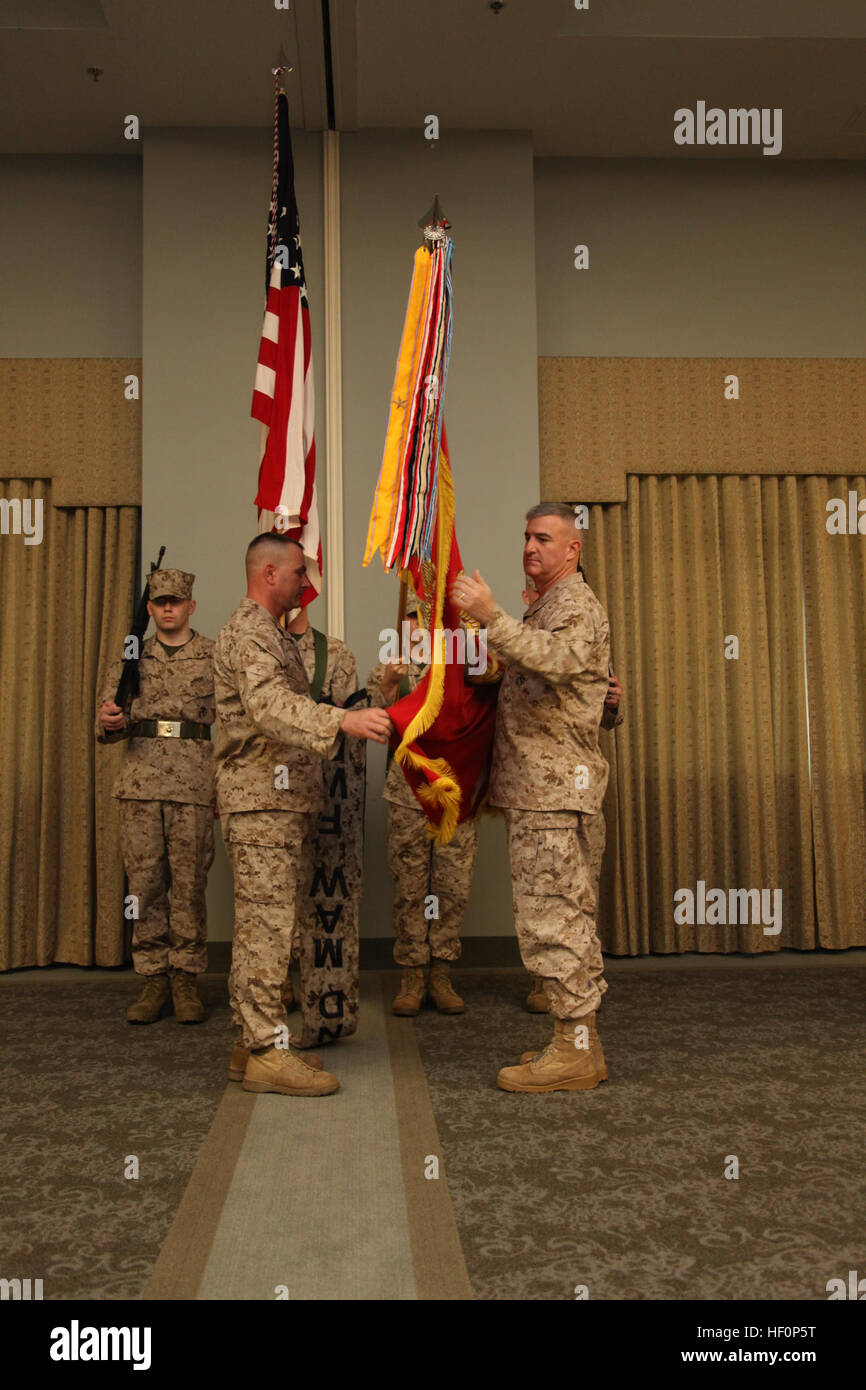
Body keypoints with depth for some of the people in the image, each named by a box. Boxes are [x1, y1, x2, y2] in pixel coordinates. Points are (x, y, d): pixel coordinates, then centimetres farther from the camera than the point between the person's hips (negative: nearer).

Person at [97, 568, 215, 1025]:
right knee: (144, 881, 2)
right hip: (140, 779, 2)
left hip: (194, 781, -2)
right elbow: (109, 723, 13)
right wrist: (109, 722, -12)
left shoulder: (215, 656, 8)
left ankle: (186, 979, 10)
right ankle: (153, 979, 12)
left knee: (189, 883, -1)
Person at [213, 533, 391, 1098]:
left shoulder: (274, 634, 23)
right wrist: (342, 719, -44)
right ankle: (266, 1051, -3)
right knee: (267, 924, -8)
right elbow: (268, 704, -31)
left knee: (262, 925, 12)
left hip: (282, 801, 11)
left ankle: (252, 1041, 19)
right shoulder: (248, 633, -12)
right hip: (262, 801, -10)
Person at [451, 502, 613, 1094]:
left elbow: (558, 661, -30)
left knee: (551, 917, -9)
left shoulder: (578, 604, -8)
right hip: (536, 788, 11)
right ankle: (580, 1040, 22)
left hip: (553, 787, -11)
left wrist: (492, 618, -39)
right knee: (566, 915, 13)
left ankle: (575, 1050, -2)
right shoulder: (545, 607, 25)